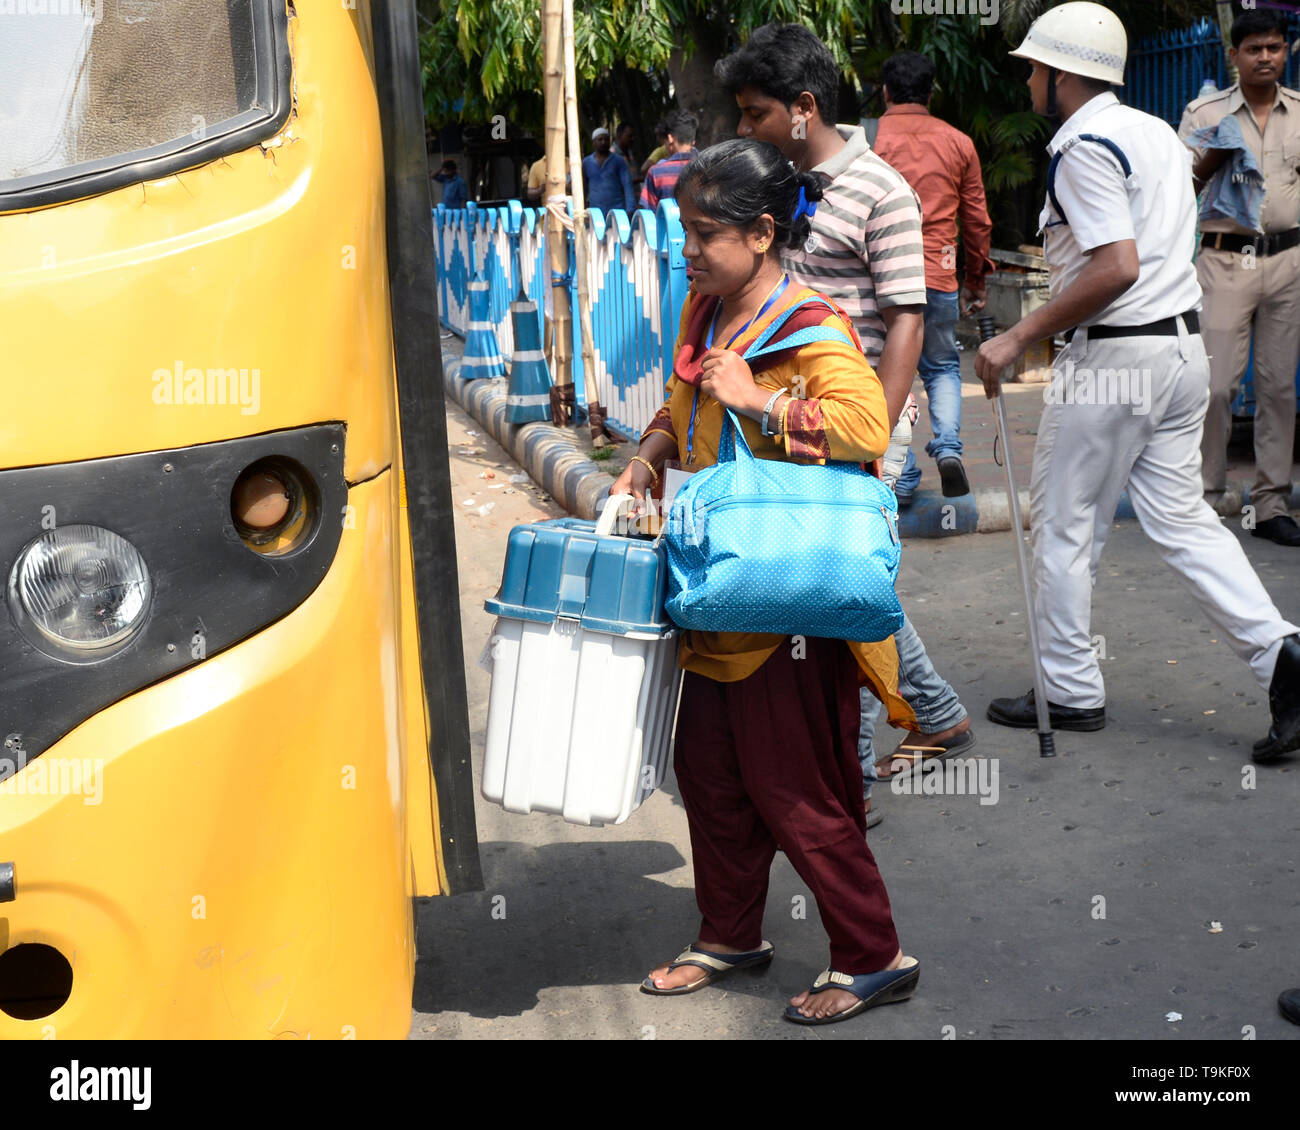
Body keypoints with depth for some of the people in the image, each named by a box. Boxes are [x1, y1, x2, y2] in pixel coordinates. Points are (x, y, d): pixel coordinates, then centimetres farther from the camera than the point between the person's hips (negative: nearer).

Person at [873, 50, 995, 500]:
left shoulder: (868, 140, -1)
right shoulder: (958, 143, 7)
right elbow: (978, 220, 11)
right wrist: (976, 280, 22)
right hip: (940, 276, 2)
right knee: (943, 366, 19)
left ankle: (901, 476, 8)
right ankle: (948, 446, -2)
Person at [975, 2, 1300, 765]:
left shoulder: (1083, 149, -14)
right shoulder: (1159, 132, 14)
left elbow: (1115, 269, -24)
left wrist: (1017, 341, -20)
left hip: (1114, 358, -9)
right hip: (1185, 344, 9)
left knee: (1065, 528, 5)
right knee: (1181, 516, 12)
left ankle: (1071, 693, 15)